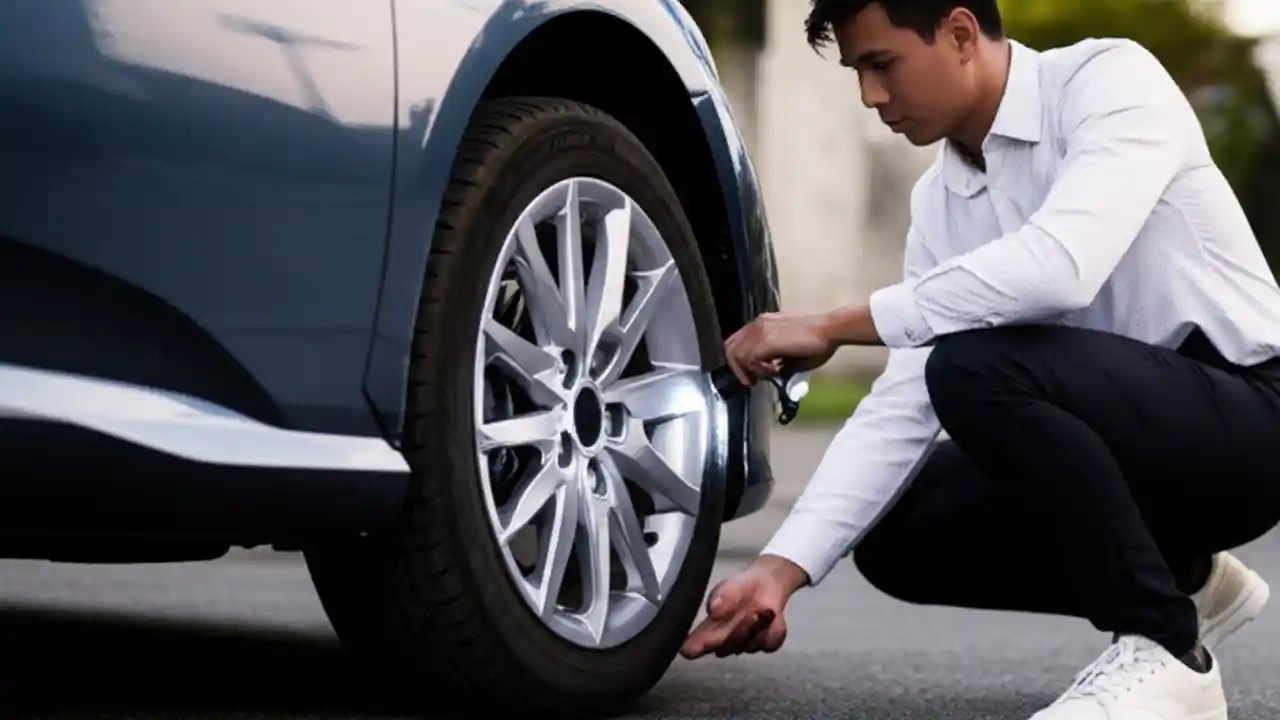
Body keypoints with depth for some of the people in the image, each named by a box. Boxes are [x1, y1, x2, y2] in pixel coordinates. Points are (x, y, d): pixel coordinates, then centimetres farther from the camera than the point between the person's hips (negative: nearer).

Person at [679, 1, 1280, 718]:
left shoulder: (1111, 80, -16)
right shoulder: (939, 201, 6)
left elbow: (1058, 268, -34)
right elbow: (904, 400, -1)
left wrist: (835, 326, -28)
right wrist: (781, 568, -13)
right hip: (1131, 432, 8)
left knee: (975, 366, -29)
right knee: (897, 538, -1)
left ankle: (1165, 655, -18)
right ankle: (1182, 580, 13)